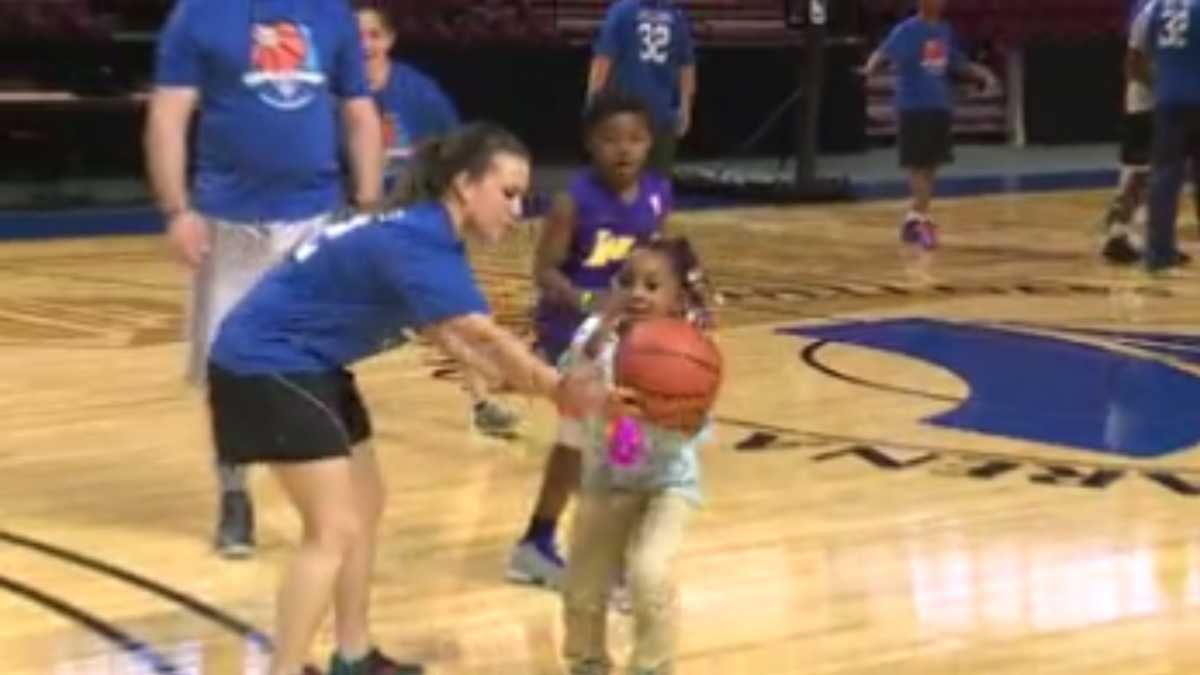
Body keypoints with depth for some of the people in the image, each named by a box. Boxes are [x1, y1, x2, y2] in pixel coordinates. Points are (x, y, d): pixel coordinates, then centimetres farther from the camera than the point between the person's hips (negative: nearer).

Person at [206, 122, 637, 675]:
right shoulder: (417, 244, -25)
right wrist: (560, 390, -38)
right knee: (335, 530, -13)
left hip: (306, 365, 11)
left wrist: (518, 380, -3)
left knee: (365, 506, 18)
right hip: (265, 364, -11)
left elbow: (444, 334, 9)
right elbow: (485, 336, -34)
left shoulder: (426, 236, 6)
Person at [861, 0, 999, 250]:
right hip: (914, 107, -6)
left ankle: (914, 217, 19)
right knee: (919, 165, -7)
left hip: (940, 107, 6)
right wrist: (871, 67, -45)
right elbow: (884, 52, -25)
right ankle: (921, 219, -6)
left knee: (931, 165, 9)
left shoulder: (945, 30, 11)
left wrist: (984, 74, 14)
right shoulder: (906, 30, -10)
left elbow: (957, 63, 24)